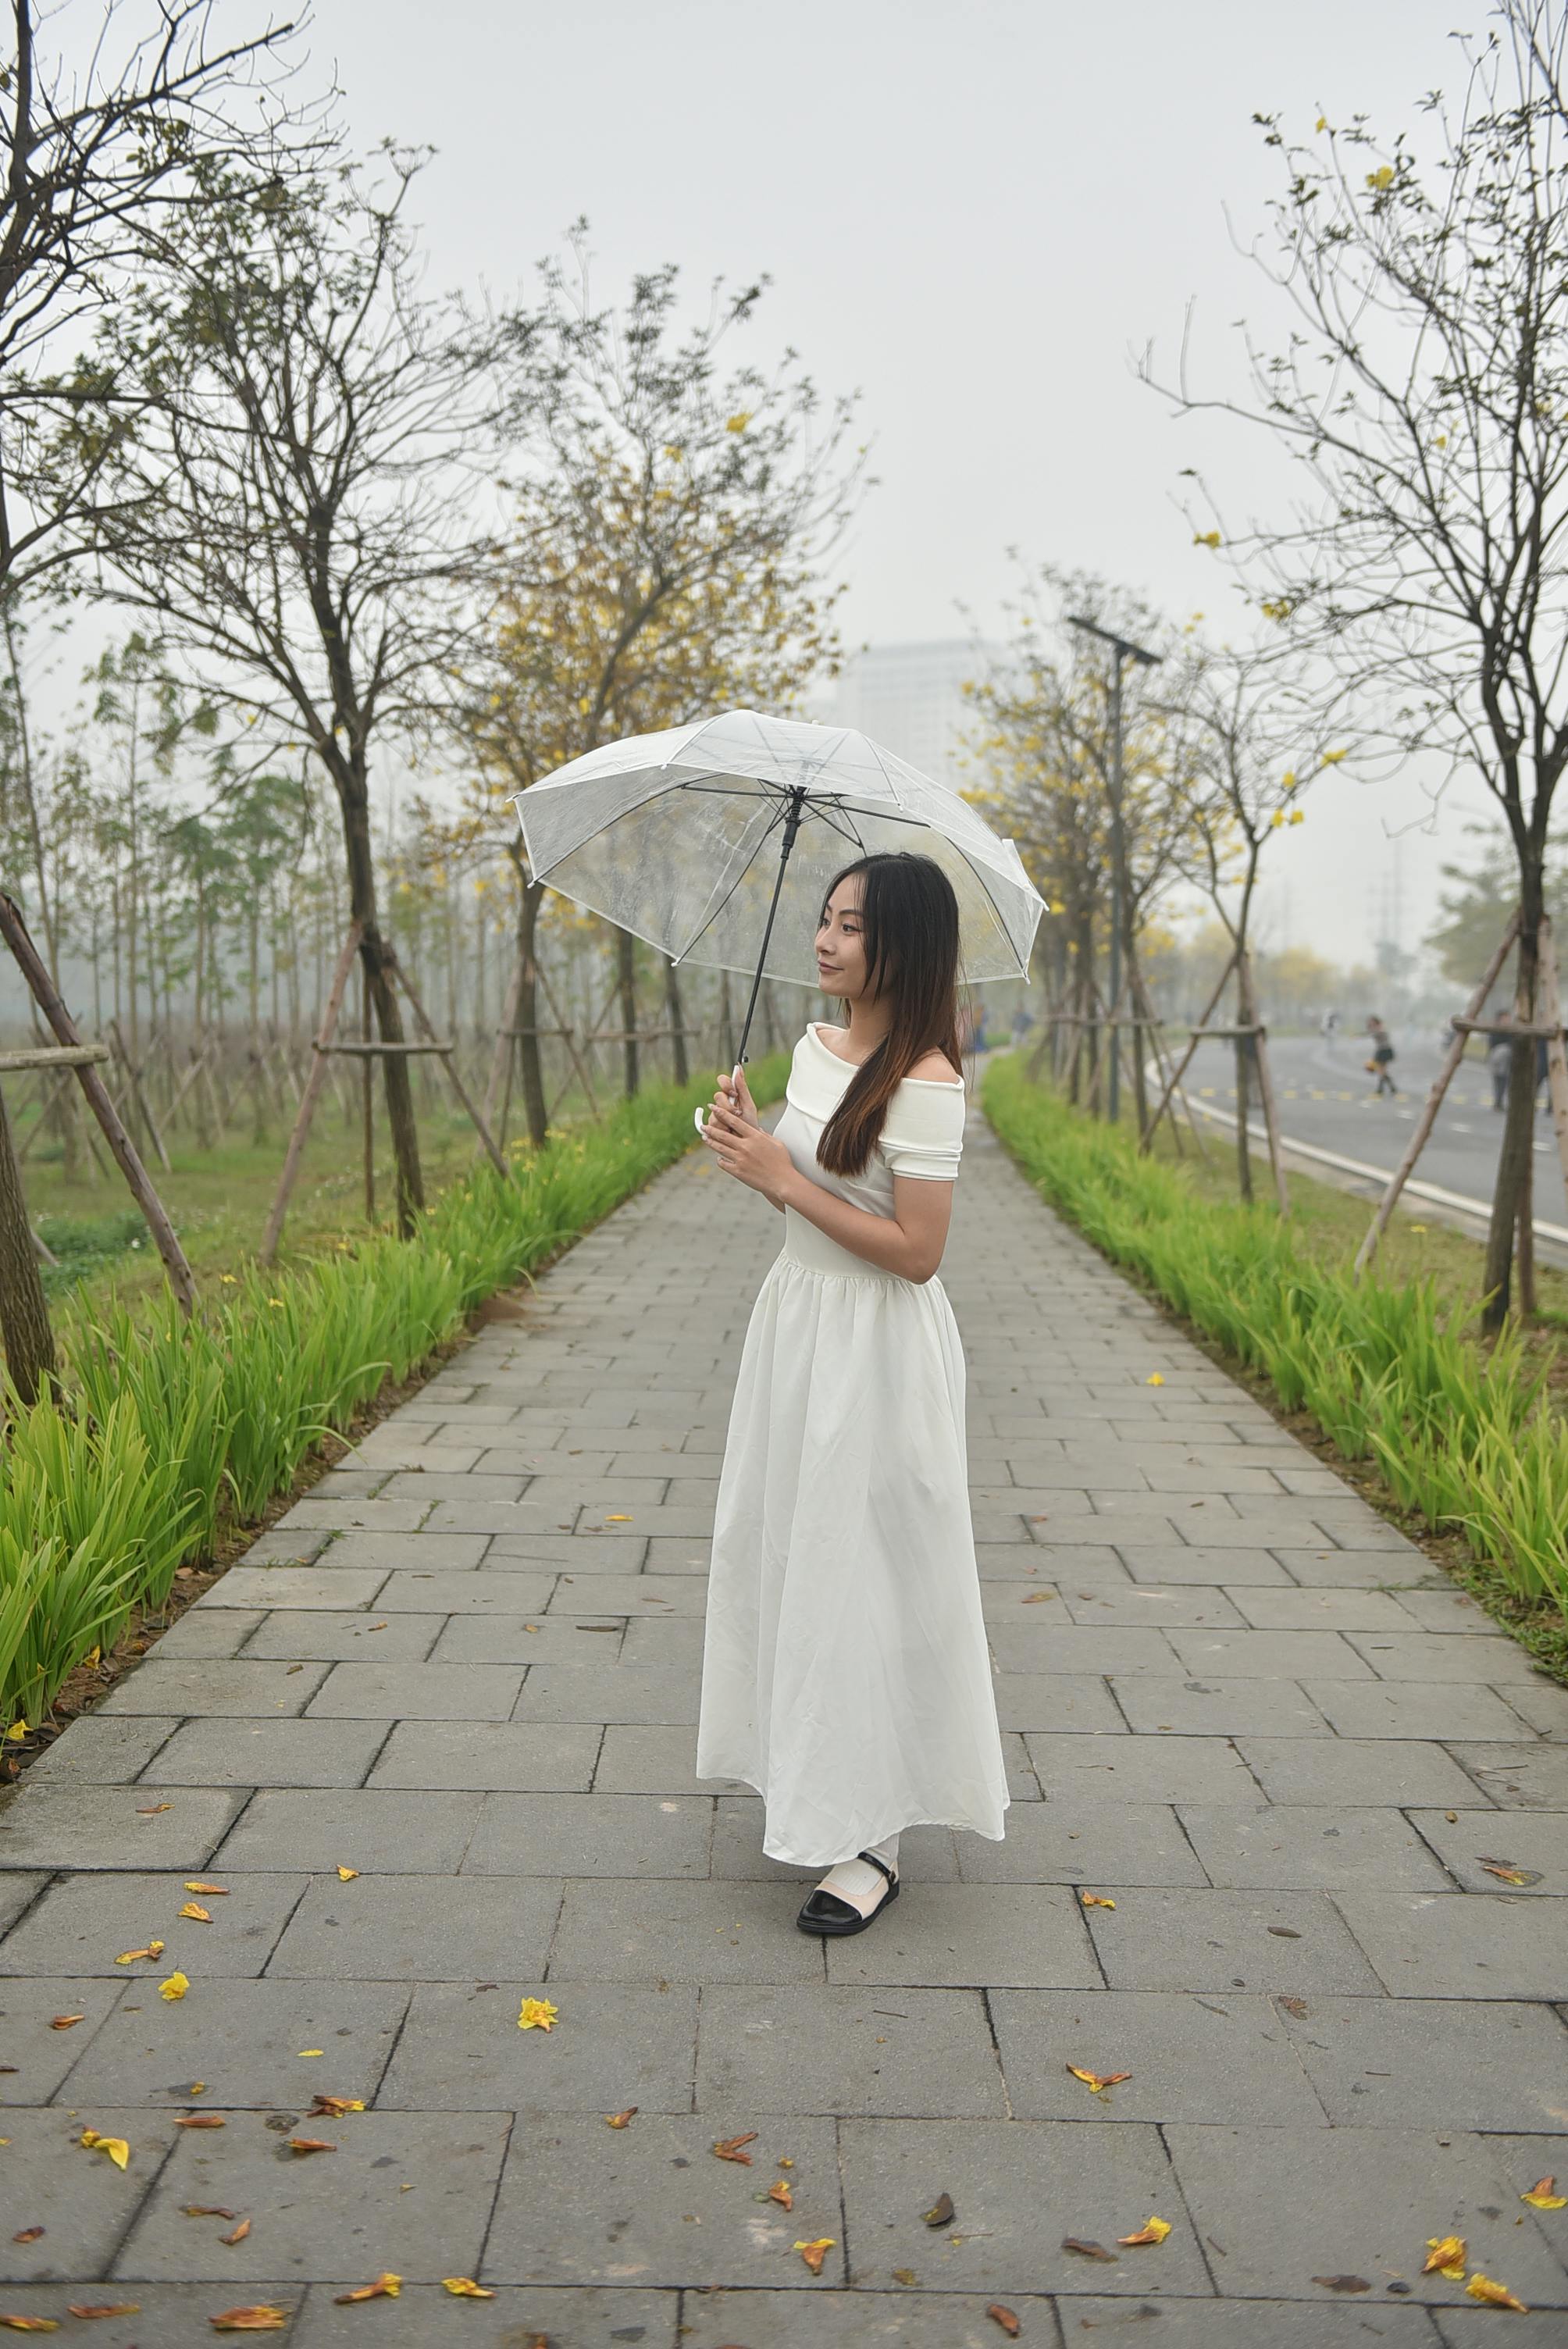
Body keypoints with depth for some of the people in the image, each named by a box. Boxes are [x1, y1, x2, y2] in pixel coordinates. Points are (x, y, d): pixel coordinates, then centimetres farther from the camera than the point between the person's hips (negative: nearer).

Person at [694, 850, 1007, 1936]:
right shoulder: (816, 1046, 5)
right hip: (796, 1318, 9)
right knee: (787, 1553, 17)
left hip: (876, 1349, -9)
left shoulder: (926, 1082, -21)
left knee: (864, 1578, -1)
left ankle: (875, 1838, 12)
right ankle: (818, 1778, 37)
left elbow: (916, 1251, -23)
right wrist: (749, 1143, -4)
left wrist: (783, 1177, -21)